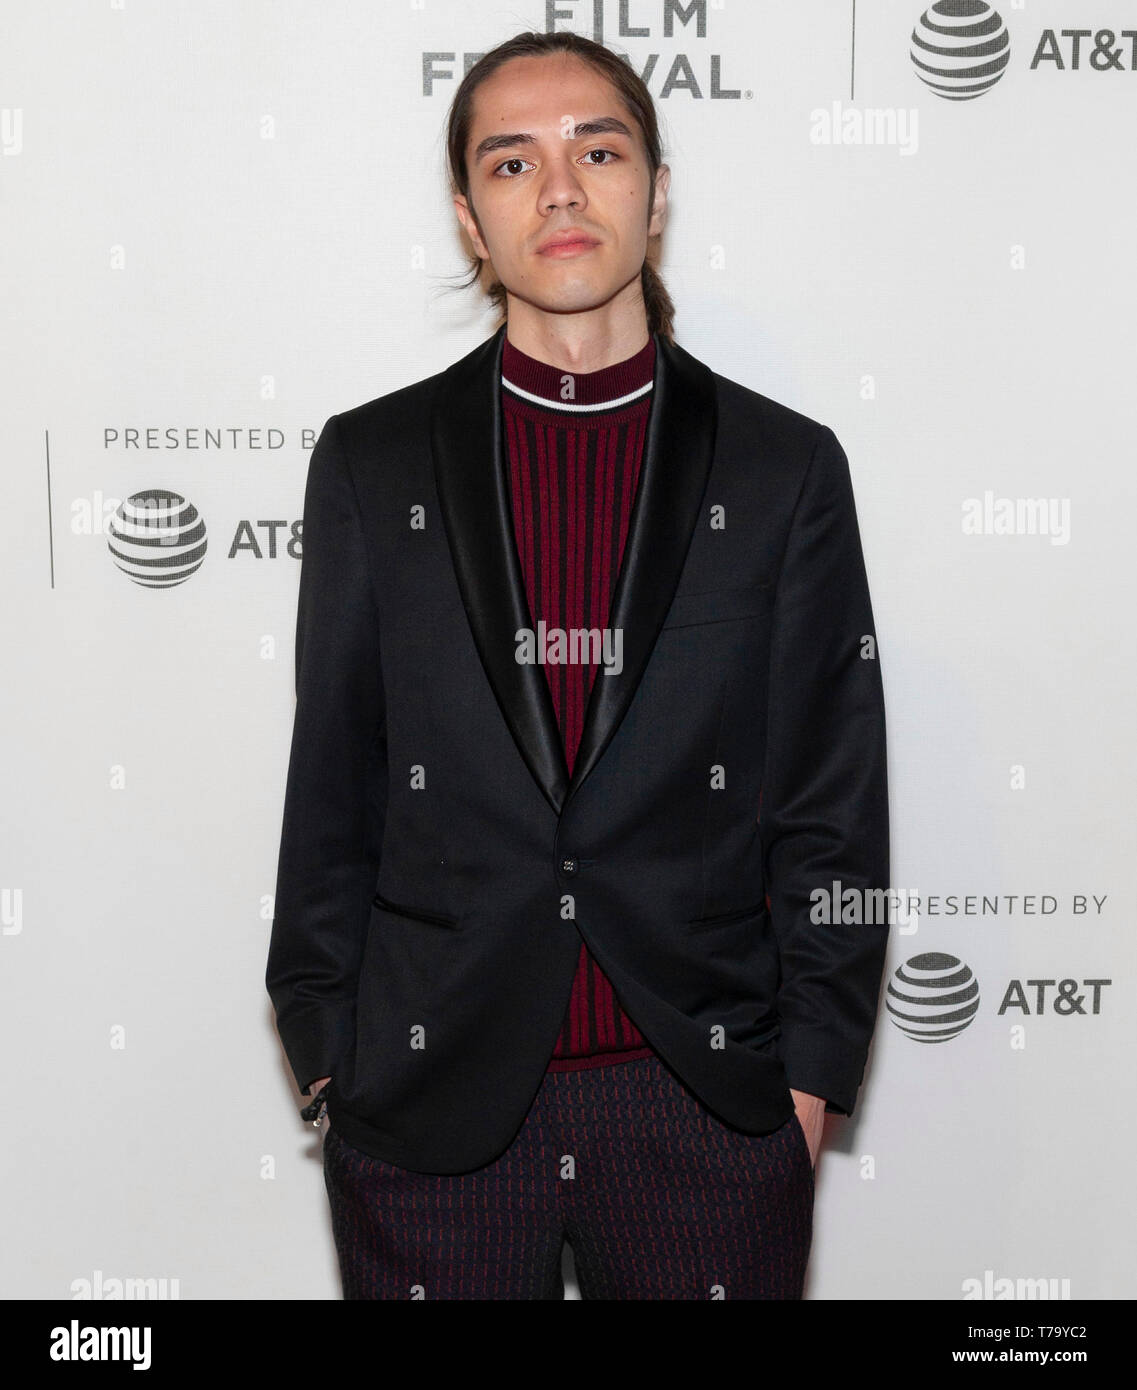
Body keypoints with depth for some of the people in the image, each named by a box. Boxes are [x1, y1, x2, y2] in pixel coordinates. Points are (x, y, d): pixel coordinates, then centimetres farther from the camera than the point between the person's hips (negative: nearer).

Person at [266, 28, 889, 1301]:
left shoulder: (785, 468, 0)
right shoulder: (370, 461, 2)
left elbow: (834, 800, 1)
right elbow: (330, 779, 4)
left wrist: (812, 1066, -1)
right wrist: (324, 1047, 4)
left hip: (708, 1101, 0)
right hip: (427, 1101, 1)